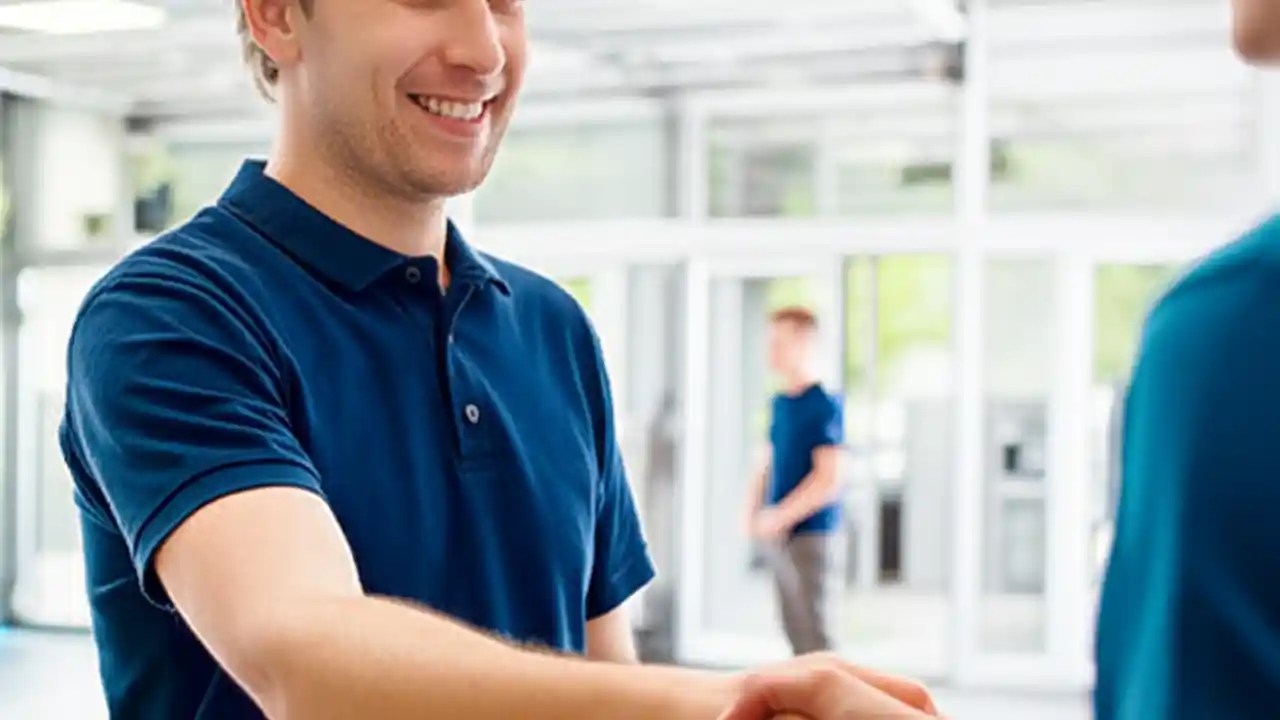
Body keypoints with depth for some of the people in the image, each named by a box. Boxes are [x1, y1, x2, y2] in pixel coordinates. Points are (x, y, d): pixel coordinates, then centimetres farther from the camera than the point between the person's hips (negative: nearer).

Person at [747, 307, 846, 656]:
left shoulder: (824, 405, -13)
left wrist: (780, 516, -15)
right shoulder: (779, 403, 9)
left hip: (812, 535, -7)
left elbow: (828, 481, -18)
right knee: (795, 630, 13)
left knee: (816, 636, -3)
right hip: (779, 536, 7)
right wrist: (753, 510, 3)